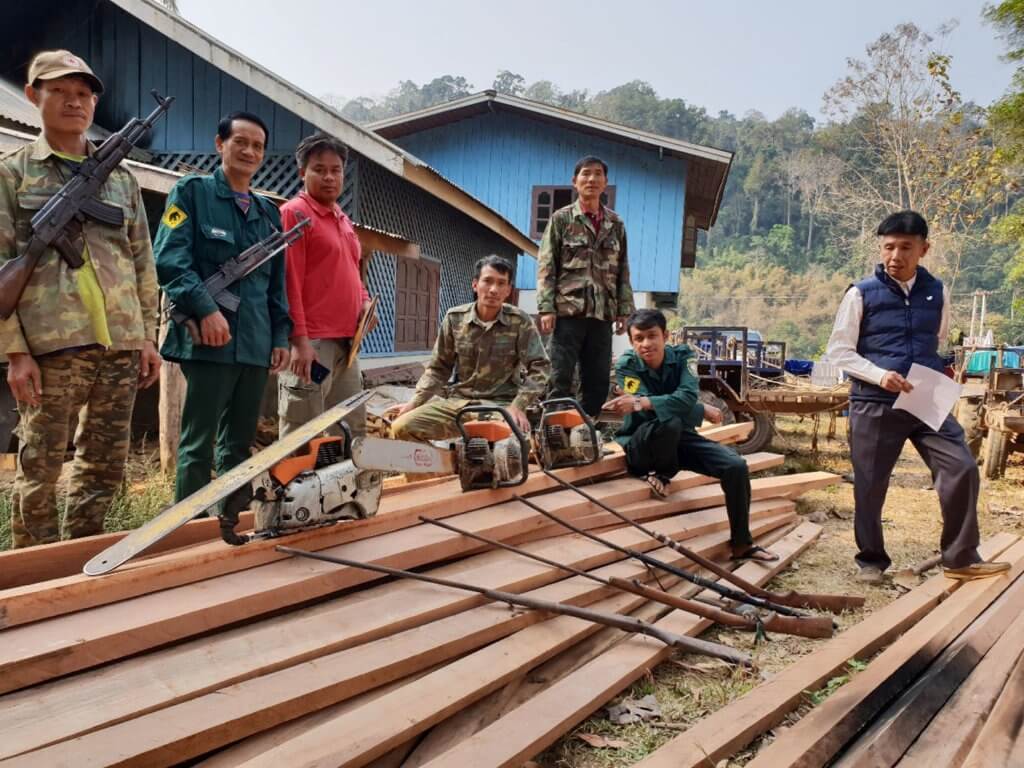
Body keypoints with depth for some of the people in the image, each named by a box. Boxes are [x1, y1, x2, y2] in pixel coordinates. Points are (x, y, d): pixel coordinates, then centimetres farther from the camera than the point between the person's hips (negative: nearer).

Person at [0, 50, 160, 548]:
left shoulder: (121, 178, 16)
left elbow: (143, 264, 15)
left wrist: (148, 335, 8)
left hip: (121, 343, 4)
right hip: (52, 343, -3)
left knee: (105, 465, 8)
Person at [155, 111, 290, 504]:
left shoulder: (268, 212, 21)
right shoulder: (192, 192, 4)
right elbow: (169, 258, -9)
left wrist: (281, 336, 12)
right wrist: (206, 309, -20)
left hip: (256, 344, 6)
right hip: (210, 340, -6)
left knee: (239, 445, 11)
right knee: (198, 444, -4)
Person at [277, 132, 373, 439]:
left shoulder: (342, 219, 20)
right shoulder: (294, 213, -7)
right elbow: (289, 281, -14)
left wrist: (365, 301, 6)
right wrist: (300, 340, -20)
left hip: (345, 343, 9)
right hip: (311, 343, -9)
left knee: (353, 431, 15)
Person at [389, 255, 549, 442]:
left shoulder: (521, 322, -5)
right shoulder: (454, 318, 3)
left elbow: (539, 367, -7)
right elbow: (439, 368, 10)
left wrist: (518, 406, -19)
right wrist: (414, 403, 1)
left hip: (501, 404, -2)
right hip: (458, 401, 3)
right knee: (401, 428, -16)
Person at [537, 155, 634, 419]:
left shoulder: (615, 224, 15)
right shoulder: (561, 219, 4)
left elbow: (622, 270, 15)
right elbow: (546, 266, -2)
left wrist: (624, 309, 6)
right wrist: (546, 308, -11)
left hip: (602, 313, 4)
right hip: (568, 310, -4)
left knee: (598, 382, 5)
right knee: (560, 379, -6)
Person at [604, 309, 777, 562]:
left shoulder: (682, 356, -7)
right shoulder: (626, 366, -15)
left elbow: (687, 398, -26)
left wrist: (640, 403, -37)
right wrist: (702, 411, -23)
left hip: (679, 437, 4)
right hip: (641, 444, -4)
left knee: (736, 466, -16)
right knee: (668, 422, -38)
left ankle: (742, 543, 2)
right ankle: (661, 474, -6)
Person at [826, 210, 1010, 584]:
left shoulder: (937, 292, 8)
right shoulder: (861, 294, -4)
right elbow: (838, 351, -3)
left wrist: (940, 380, 9)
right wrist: (879, 375, -17)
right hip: (874, 405, -3)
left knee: (962, 468, -8)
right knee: (870, 485, 5)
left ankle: (960, 558, 7)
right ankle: (871, 559, 23)